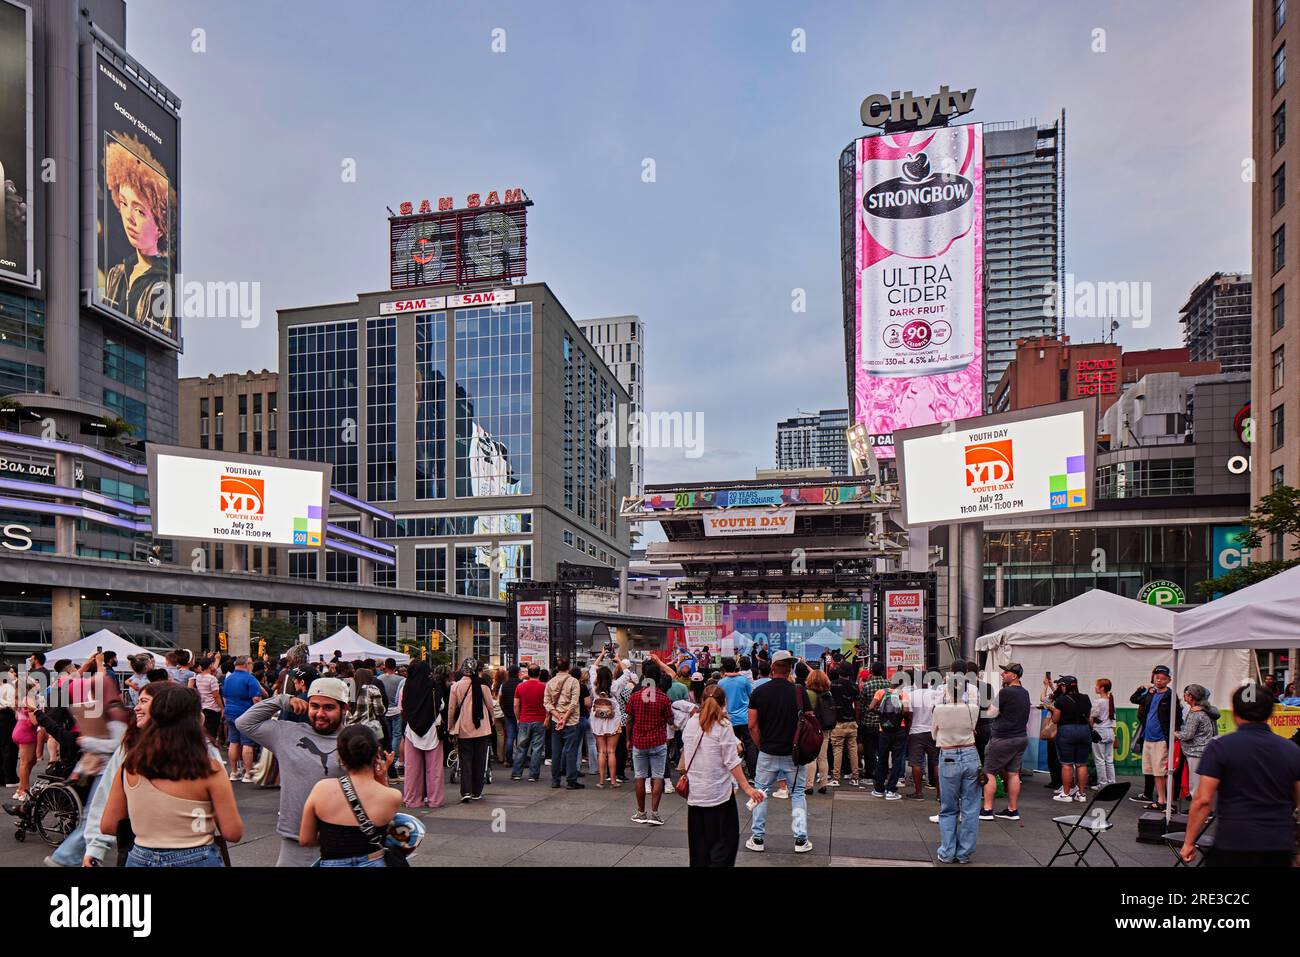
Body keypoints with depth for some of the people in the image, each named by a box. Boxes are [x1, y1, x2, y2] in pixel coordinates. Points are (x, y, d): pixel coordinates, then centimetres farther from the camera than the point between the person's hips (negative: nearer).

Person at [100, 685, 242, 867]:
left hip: (140, 859, 3)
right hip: (195, 861, -3)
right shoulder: (208, 770, -18)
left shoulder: (130, 764, -6)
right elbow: (233, 832, -15)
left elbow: (108, 825, 1)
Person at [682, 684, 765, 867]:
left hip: (694, 793, 5)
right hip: (719, 793, -5)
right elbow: (732, 762, -13)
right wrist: (747, 787, -11)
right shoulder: (723, 725, -11)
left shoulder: (691, 722, 2)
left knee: (699, 843, 15)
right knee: (725, 841, 3)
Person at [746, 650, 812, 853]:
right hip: (793, 754, -1)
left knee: (761, 793, 13)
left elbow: (752, 726, -4)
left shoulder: (758, 692, -6)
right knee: (797, 794, 12)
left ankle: (757, 838, 18)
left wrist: (761, 746, 9)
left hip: (767, 753, 1)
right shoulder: (799, 693, -9)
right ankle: (801, 839, 11)